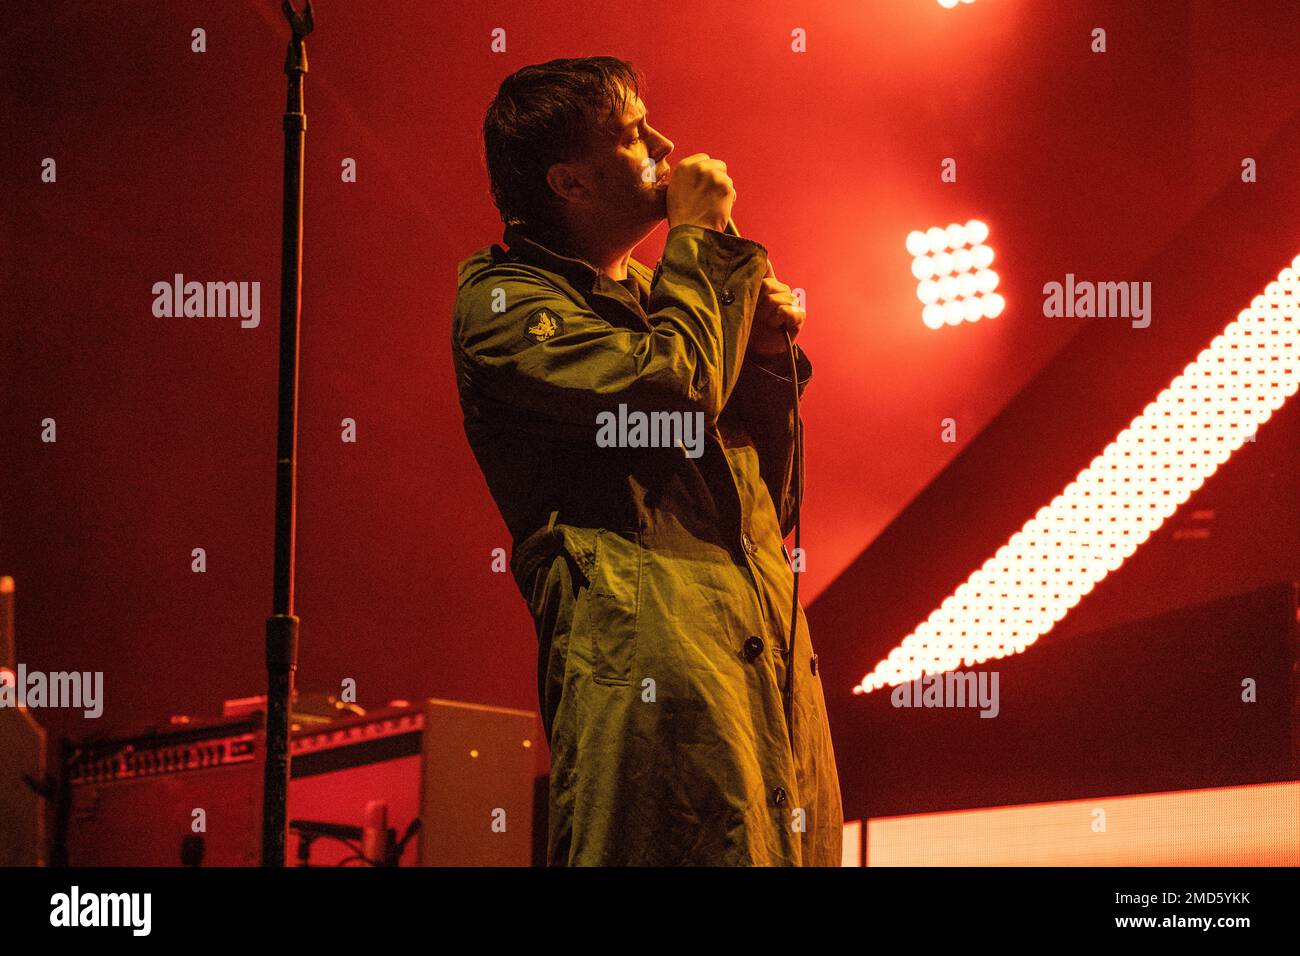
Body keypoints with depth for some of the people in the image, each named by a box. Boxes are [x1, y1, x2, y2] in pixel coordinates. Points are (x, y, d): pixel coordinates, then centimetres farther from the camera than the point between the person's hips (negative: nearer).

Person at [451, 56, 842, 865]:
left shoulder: (653, 292, 26)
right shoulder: (501, 301, 0)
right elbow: (673, 387, -17)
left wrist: (765, 355, 12)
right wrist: (703, 238, -1)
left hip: (775, 649, 8)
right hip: (652, 649, -8)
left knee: (797, 849, 3)